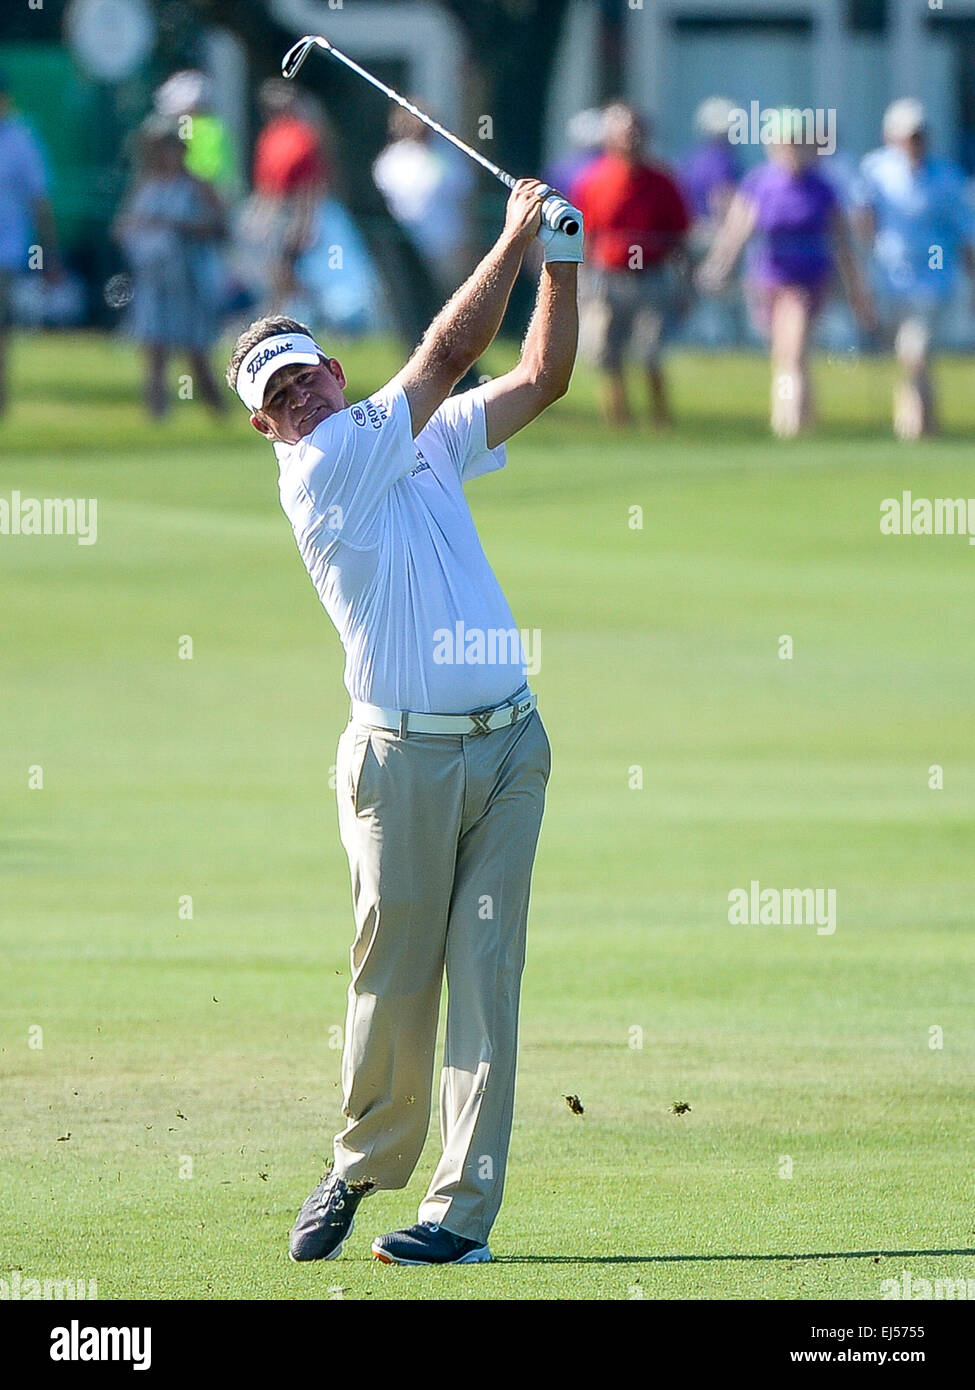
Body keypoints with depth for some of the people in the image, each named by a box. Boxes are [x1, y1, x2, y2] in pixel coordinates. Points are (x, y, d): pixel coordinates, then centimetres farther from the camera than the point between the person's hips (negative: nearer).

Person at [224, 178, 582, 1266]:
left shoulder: (427, 444, 14)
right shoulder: (315, 472, -7)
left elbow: (540, 378, 19)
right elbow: (446, 354, -9)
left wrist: (560, 261, 8)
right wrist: (515, 236, -3)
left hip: (508, 746, 5)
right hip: (404, 758, -5)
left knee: (485, 971, -3)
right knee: (395, 973, 0)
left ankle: (463, 1210, -4)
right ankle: (364, 1165, 22)